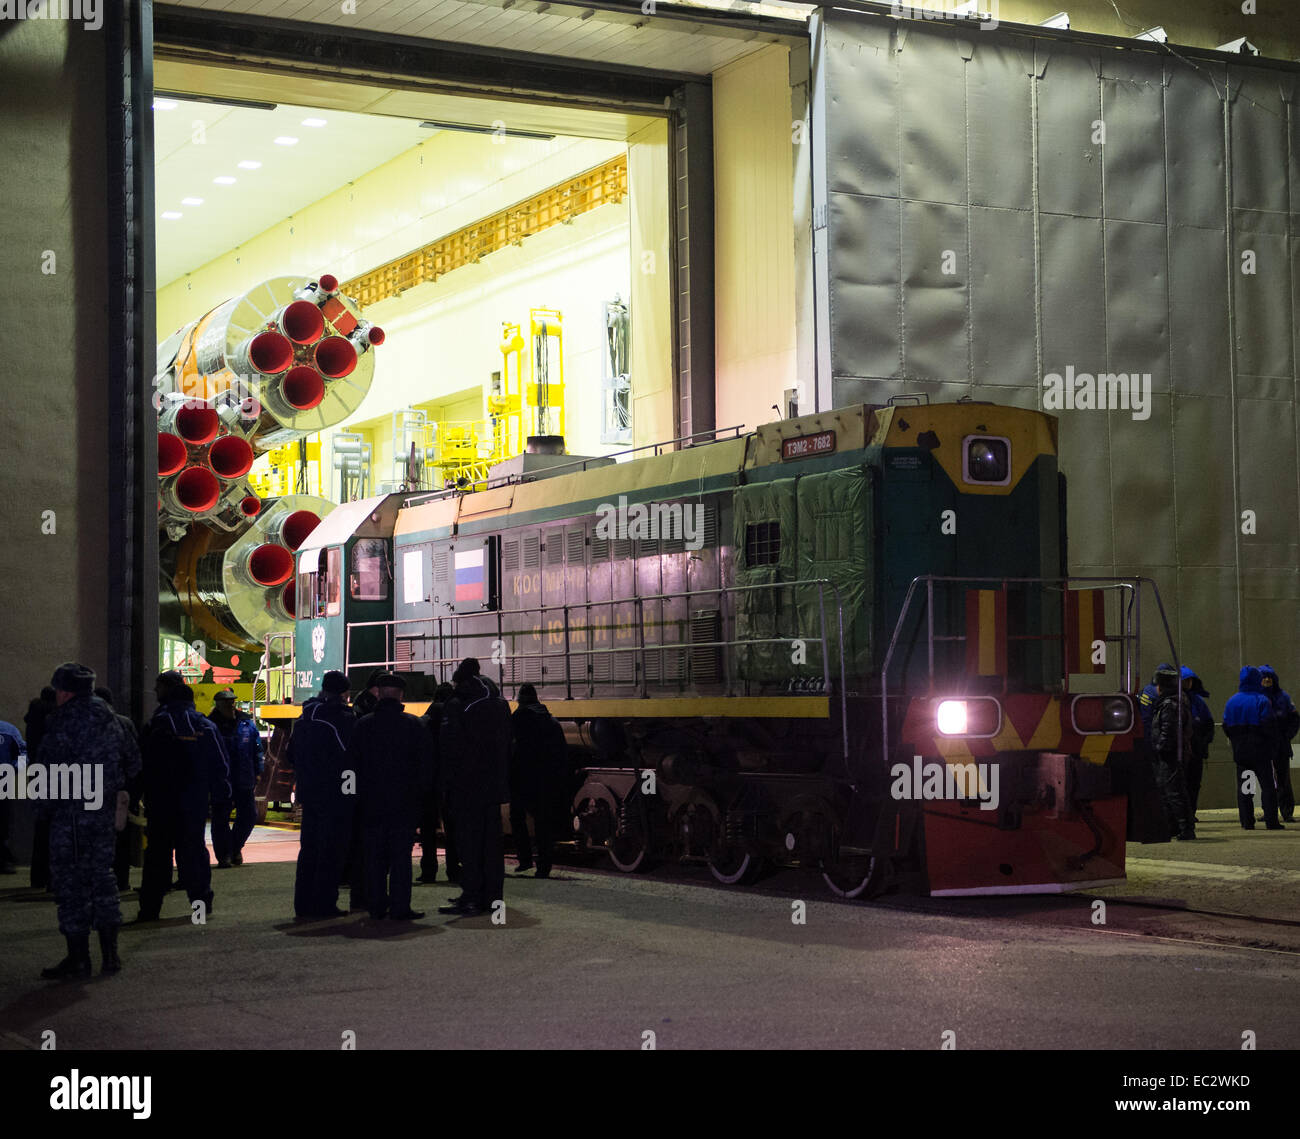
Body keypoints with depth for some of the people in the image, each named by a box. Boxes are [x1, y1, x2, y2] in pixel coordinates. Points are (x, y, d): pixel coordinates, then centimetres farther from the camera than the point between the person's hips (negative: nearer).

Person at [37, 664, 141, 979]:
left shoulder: (64, 722, -13)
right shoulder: (109, 719, 11)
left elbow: (50, 769, -17)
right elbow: (132, 760, 18)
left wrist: (47, 805, -3)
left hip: (71, 812, -7)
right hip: (105, 811, 7)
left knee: (71, 881, -1)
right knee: (102, 875, 14)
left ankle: (78, 957, 1)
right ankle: (110, 954, 16)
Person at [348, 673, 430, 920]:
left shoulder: (363, 725, 1)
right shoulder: (413, 725, -4)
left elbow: (352, 762, 4)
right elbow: (426, 763, -2)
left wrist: (360, 795, 12)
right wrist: (419, 791, 8)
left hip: (372, 803, 2)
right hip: (404, 802, -2)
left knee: (374, 856, 8)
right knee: (401, 855, 0)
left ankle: (376, 906, 9)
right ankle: (400, 906, -2)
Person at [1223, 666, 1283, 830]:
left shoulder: (1232, 701, 5)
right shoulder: (1262, 700, -10)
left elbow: (1226, 727, 6)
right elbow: (1269, 726, -14)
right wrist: (1273, 744, 0)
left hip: (1239, 751, 4)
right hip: (1261, 751, -4)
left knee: (1243, 787, 7)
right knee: (1268, 786, 1)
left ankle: (1247, 822, 3)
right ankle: (1271, 821, -3)